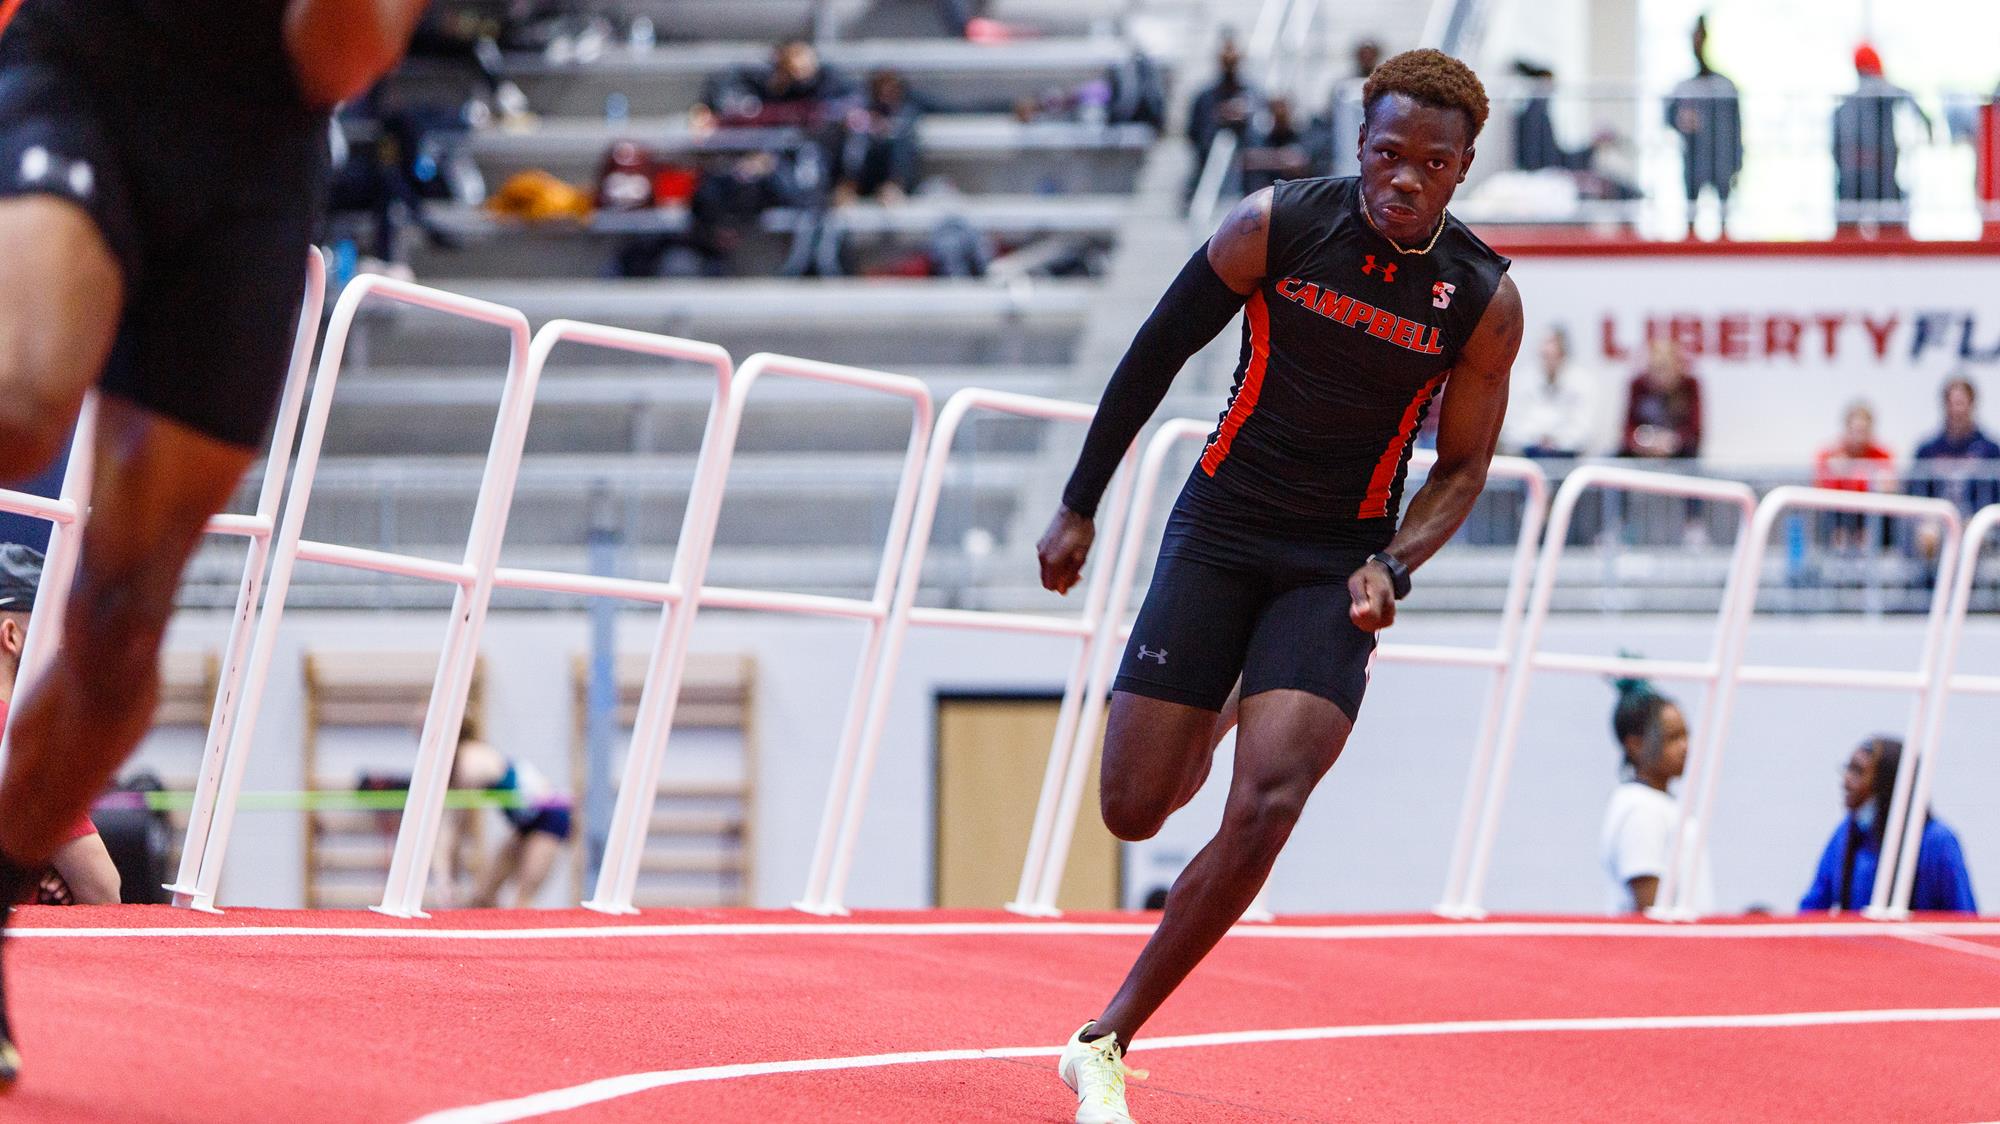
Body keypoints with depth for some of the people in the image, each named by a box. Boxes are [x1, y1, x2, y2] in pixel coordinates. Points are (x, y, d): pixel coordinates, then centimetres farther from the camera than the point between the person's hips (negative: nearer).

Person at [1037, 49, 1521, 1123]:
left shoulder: (1484, 300, -8)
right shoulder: (1278, 225, -11)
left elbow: (1461, 465, 4)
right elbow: (1155, 356, 1)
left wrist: (1394, 567, -14)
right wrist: (1079, 505, 4)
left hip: (1335, 566, 0)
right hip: (1219, 529, 0)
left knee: (1266, 804, -20)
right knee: (1134, 810, -2)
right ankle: (1206, 726, 39)